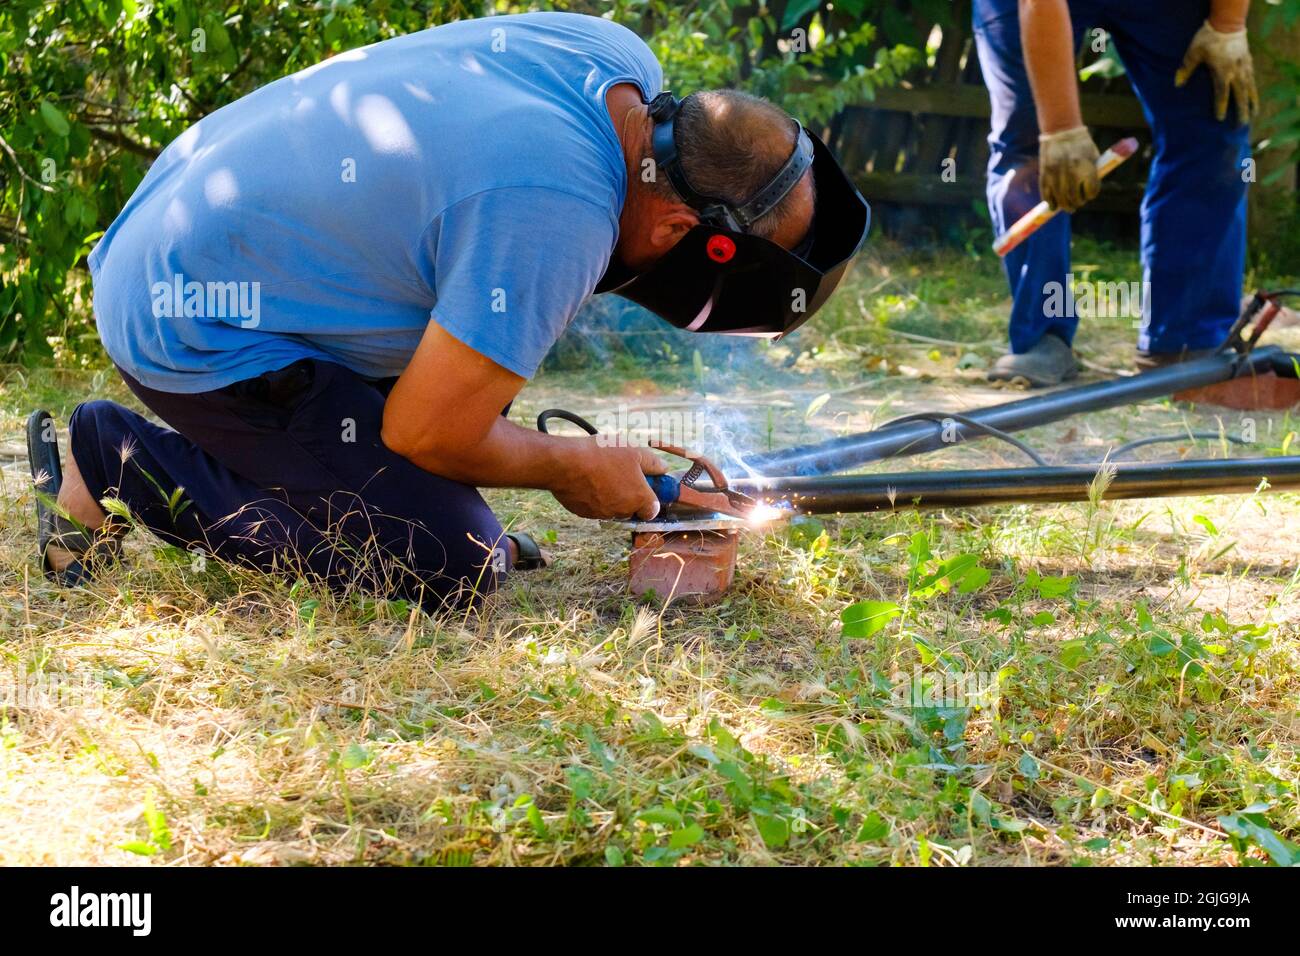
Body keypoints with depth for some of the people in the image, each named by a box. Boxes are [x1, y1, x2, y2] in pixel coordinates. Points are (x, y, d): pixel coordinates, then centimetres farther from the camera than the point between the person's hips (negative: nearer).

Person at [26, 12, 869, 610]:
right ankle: (117, 465, -5)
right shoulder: (557, 222, -30)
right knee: (452, 568, -11)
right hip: (193, 338, -10)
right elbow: (427, 434, -20)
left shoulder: (617, 62, -4)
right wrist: (573, 467, -1)